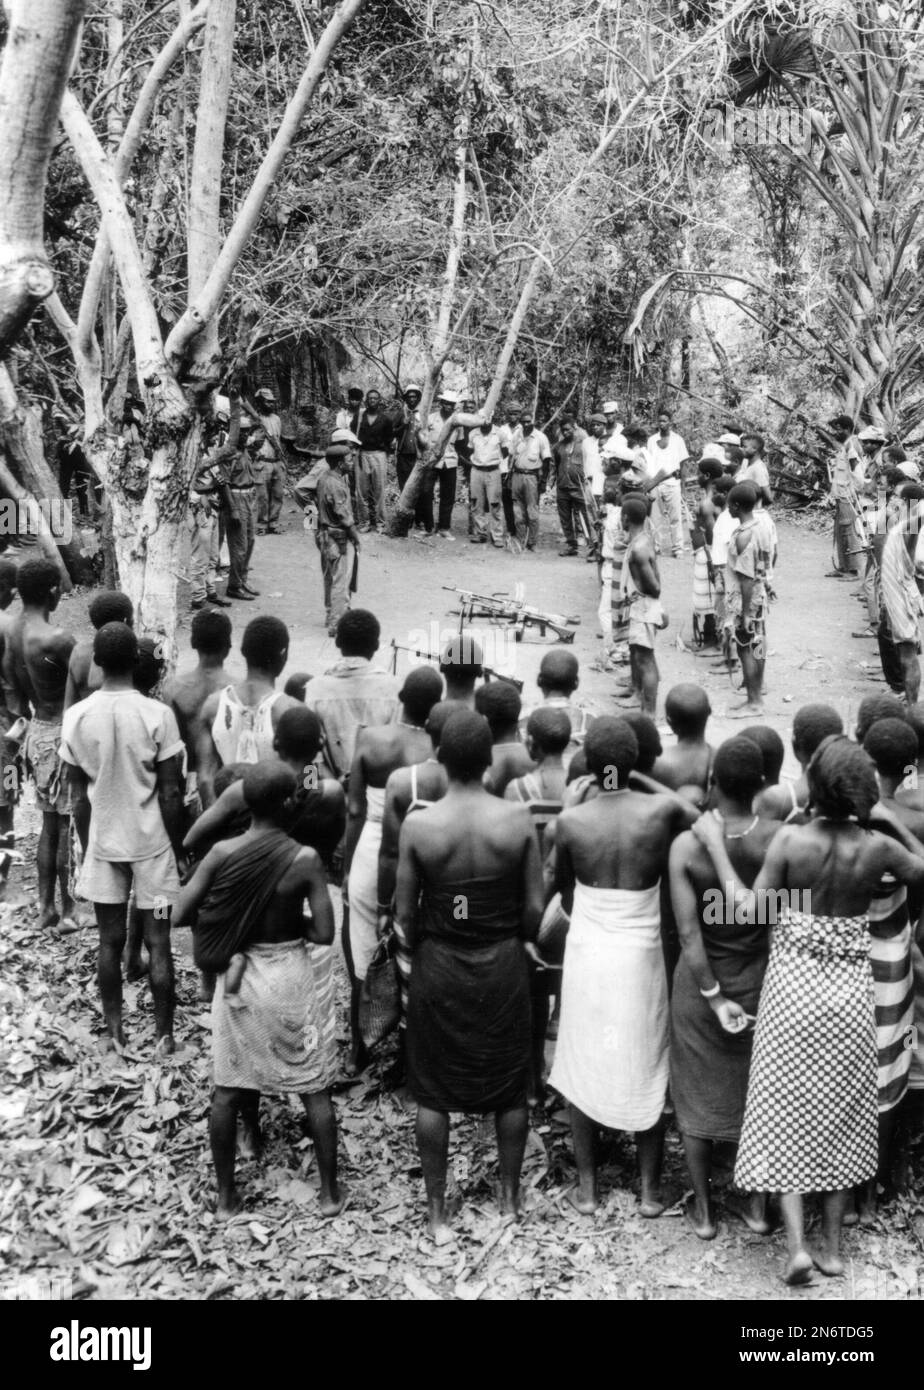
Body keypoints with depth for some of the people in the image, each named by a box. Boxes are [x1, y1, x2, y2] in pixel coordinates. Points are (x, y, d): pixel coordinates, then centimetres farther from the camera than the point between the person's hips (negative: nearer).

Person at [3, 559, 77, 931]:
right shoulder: (58, 639, -23)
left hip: (37, 731, 8)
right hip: (64, 736, -8)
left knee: (50, 824, 17)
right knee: (70, 825, 4)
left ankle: (46, 909, 25)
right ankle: (69, 912, 13)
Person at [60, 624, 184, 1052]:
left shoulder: (76, 716, -7)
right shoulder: (157, 714, -16)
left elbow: (78, 795, 0)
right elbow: (169, 794, -11)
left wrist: (86, 847, 12)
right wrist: (177, 847, 1)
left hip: (103, 844, 2)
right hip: (151, 844, -2)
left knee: (110, 942, 14)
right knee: (157, 943, 8)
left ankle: (115, 1030, 25)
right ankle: (163, 1033, 17)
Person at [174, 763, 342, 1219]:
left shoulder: (222, 853, -12)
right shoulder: (305, 859, -16)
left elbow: (181, 914, -9)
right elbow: (324, 933, -15)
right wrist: (291, 923, 3)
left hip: (236, 976, 2)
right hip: (290, 978, -2)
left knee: (227, 1090, 15)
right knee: (314, 1090, 13)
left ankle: (226, 1194, 25)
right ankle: (329, 1191, 22)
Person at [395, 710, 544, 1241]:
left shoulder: (418, 826, -15)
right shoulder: (518, 820, -14)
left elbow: (405, 913, -7)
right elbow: (535, 907, -8)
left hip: (438, 966, -1)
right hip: (504, 964, 1)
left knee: (433, 1093, 14)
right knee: (510, 1088, 19)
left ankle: (438, 1211, 24)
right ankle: (510, 1198, 34)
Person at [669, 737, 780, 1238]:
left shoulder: (686, 844, -21)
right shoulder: (778, 838, -18)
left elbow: (688, 933, -21)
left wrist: (714, 997, -13)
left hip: (701, 979, -1)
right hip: (759, 978, 1)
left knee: (698, 1090, 16)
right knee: (757, 1088, 20)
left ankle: (703, 1210, 29)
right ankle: (758, 1206, 33)